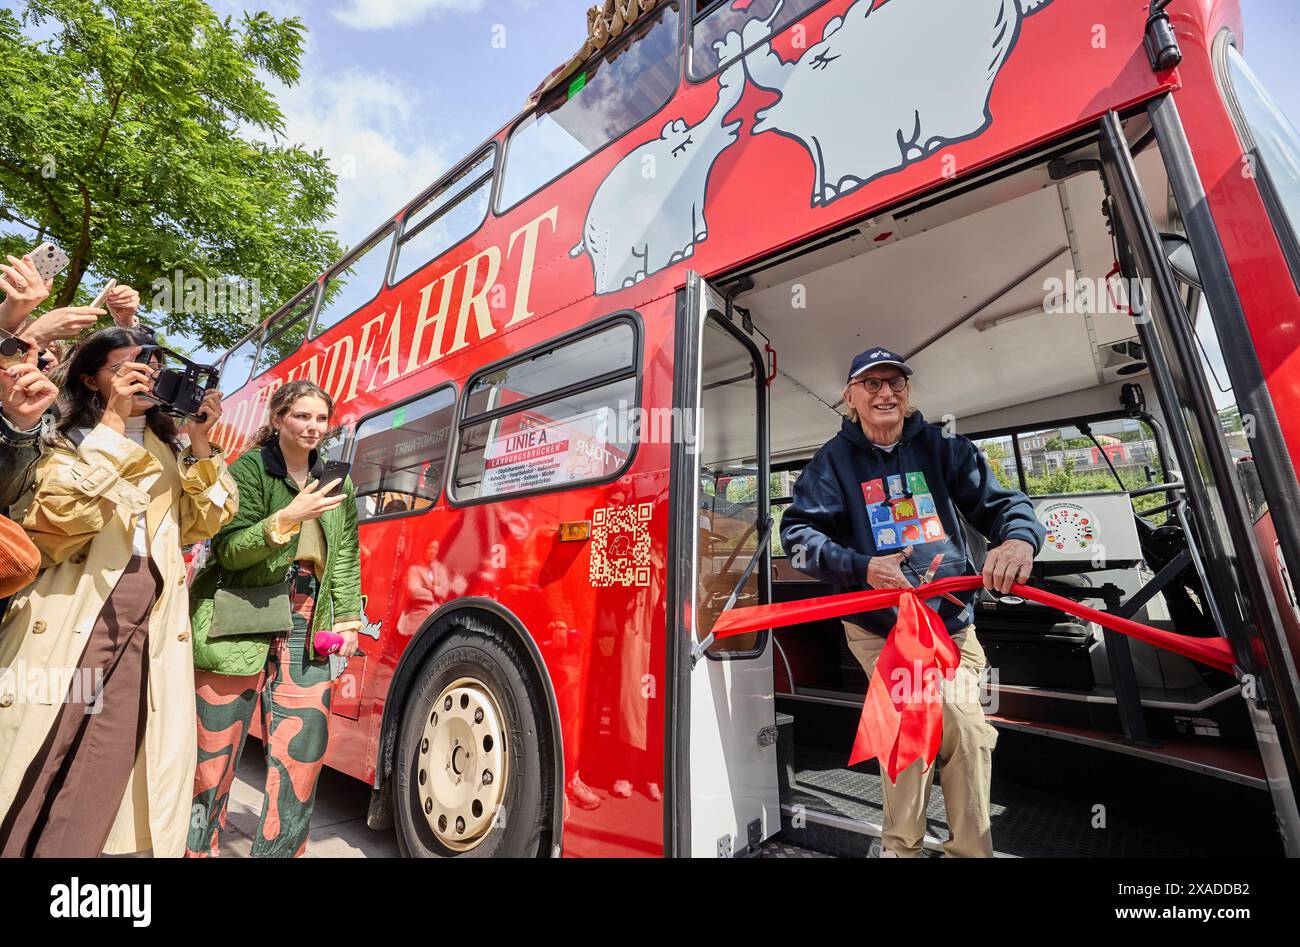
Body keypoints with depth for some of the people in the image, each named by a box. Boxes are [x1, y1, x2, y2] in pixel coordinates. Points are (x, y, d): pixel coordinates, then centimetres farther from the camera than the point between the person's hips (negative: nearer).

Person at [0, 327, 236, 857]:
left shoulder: (168, 450, 17)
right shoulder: (69, 436, 7)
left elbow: (204, 523, 9)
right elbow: (60, 510, -13)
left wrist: (201, 445, 0)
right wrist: (112, 422, -10)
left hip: (147, 621, 3)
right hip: (69, 611, -2)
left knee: (104, 765, 4)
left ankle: (67, 848, 16)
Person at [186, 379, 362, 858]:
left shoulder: (339, 486, 11)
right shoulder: (248, 469, -1)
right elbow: (229, 552, -10)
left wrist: (348, 618, 3)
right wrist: (287, 518, -24)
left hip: (306, 630, 4)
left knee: (302, 754, 3)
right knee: (214, 751, 7)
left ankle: (280, 850, 19)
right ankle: (195, 847, 28)